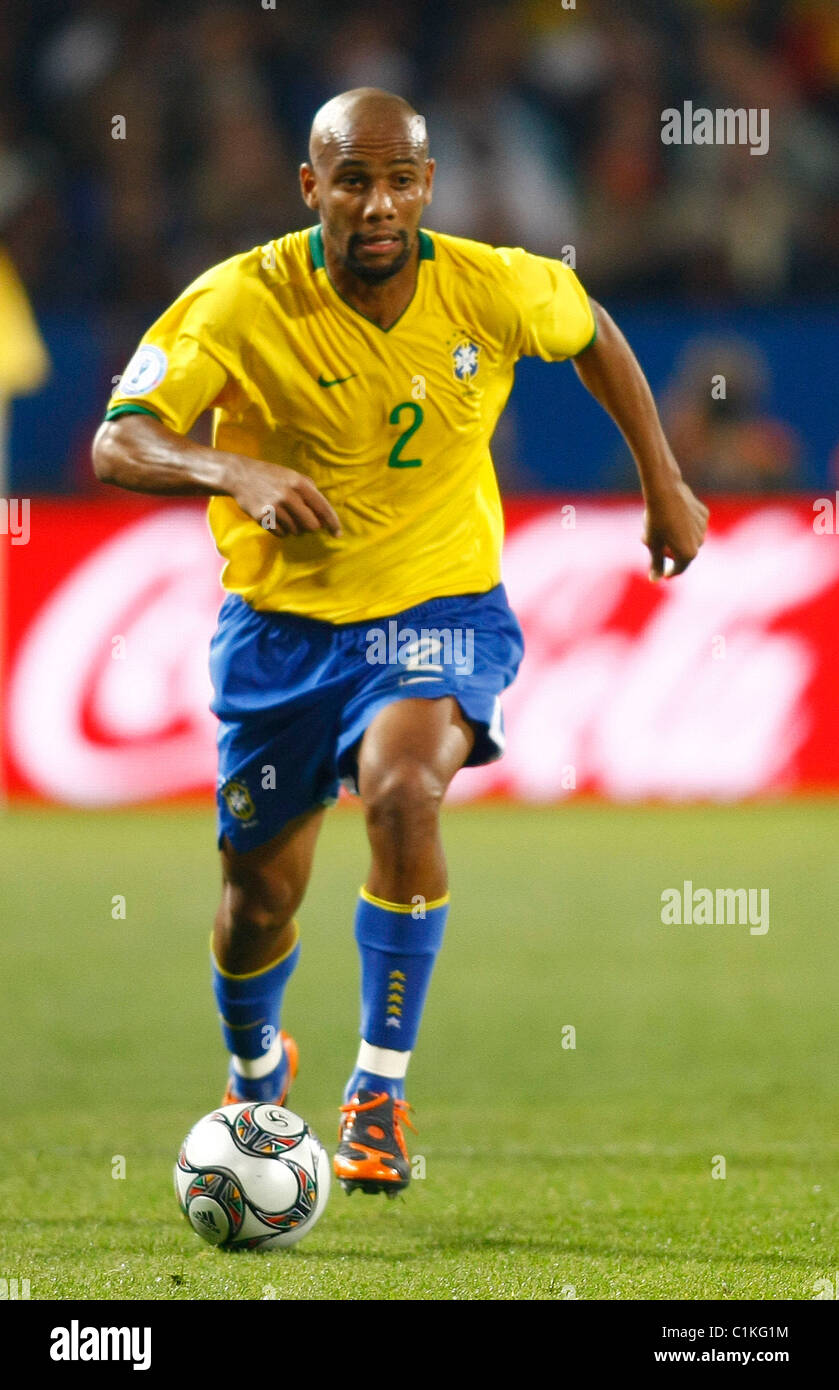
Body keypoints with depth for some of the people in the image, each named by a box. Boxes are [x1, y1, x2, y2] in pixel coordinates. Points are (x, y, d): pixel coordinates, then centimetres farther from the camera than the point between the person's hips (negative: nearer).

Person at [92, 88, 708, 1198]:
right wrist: (237, 473, -42)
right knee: (260, 898, 9)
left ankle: (381, 1088, -17)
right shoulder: (242, 302, -19)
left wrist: (663, 484, 15)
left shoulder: (492, 290, -13)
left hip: (438, 607, -1)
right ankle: (256, 1077, 45)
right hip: (280, 617, 1)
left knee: (403, 794, -32)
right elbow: (117, 446, -23)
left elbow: (593, 333, 10)